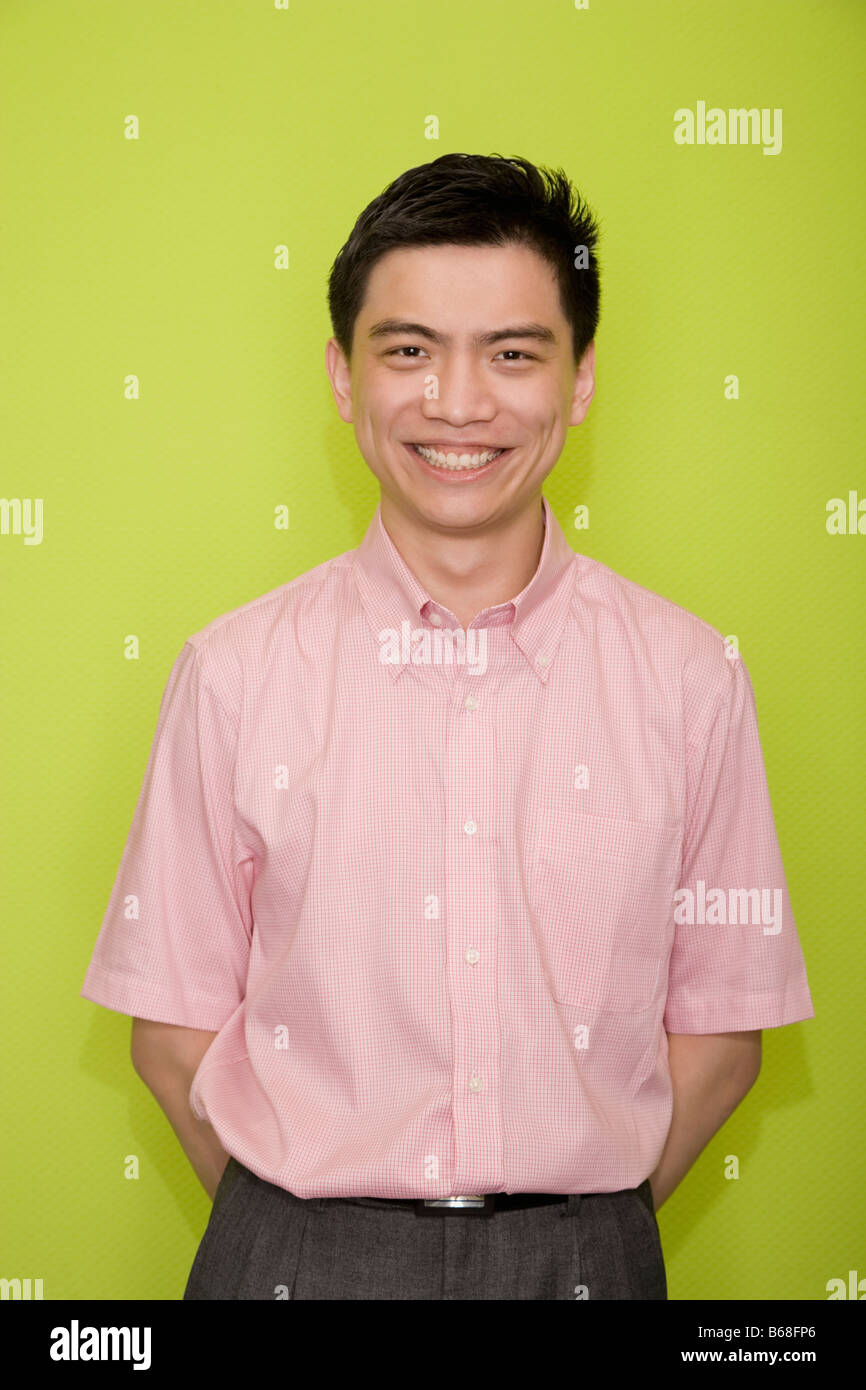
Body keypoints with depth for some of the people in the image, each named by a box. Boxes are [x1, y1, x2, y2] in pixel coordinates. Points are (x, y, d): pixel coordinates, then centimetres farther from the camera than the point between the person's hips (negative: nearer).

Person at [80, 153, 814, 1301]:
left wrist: (581, 1230, -2)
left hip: (583, 1258, 1)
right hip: (294, 1257, 0)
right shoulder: (234, 673, -7)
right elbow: (175, 1033, -3)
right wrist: (305, 1232, -4)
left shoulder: (689, 678, -6)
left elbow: (717, 1035, 0)